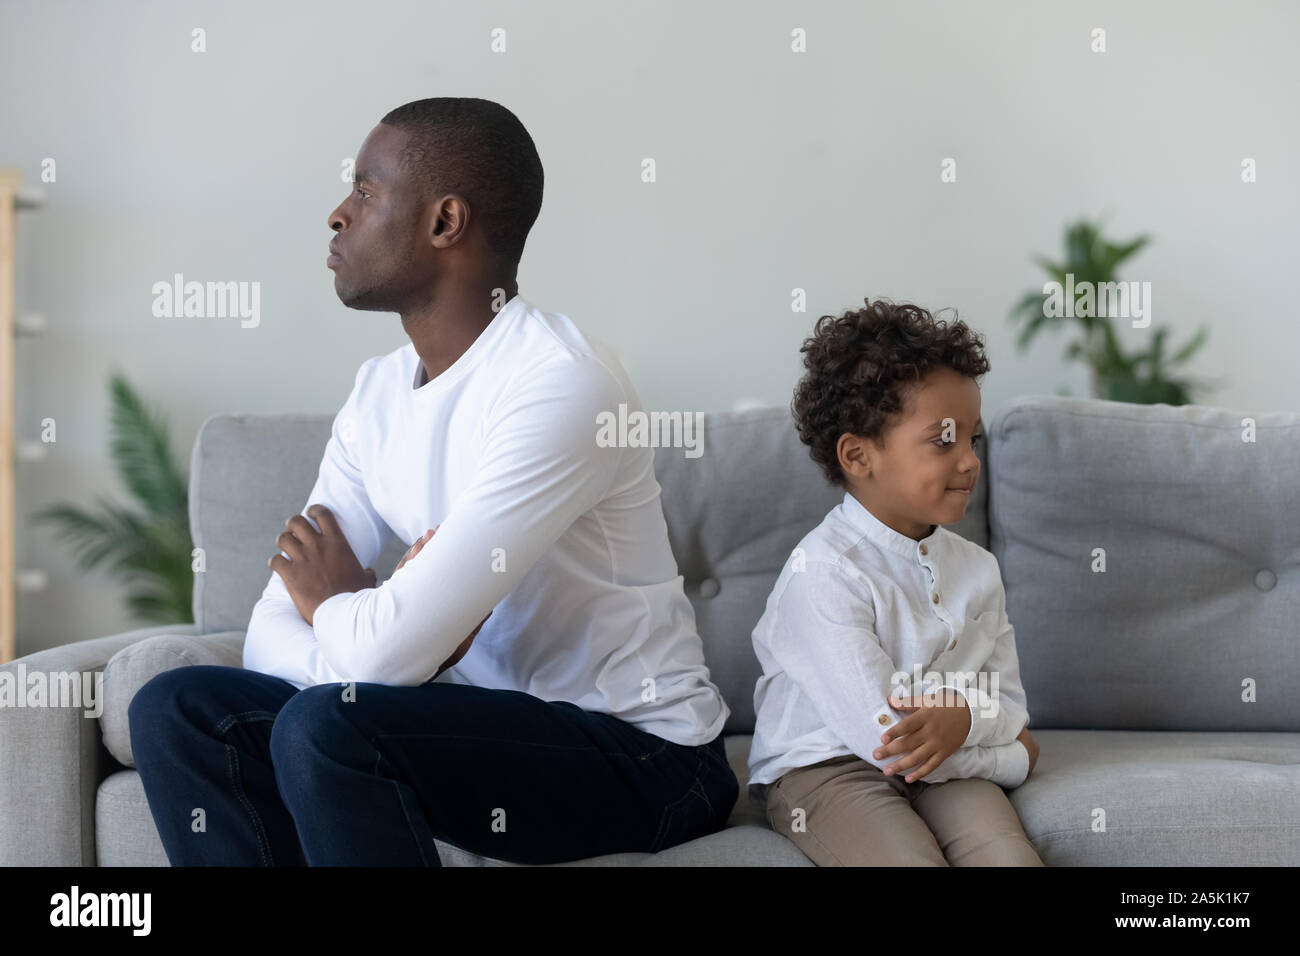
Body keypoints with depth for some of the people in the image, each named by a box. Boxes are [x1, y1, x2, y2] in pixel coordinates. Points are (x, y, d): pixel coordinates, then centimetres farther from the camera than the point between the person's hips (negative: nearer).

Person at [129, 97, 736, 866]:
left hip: (644, 750, -8)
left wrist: (334, 604, -5)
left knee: (328, 730, -30)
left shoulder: (560, 386, -22)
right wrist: (374, 618, -21)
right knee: (180, 711, -4)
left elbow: (385, 651, -27)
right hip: (496, 724, 8)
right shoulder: (379, 394, 5)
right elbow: (272, 637, 1)